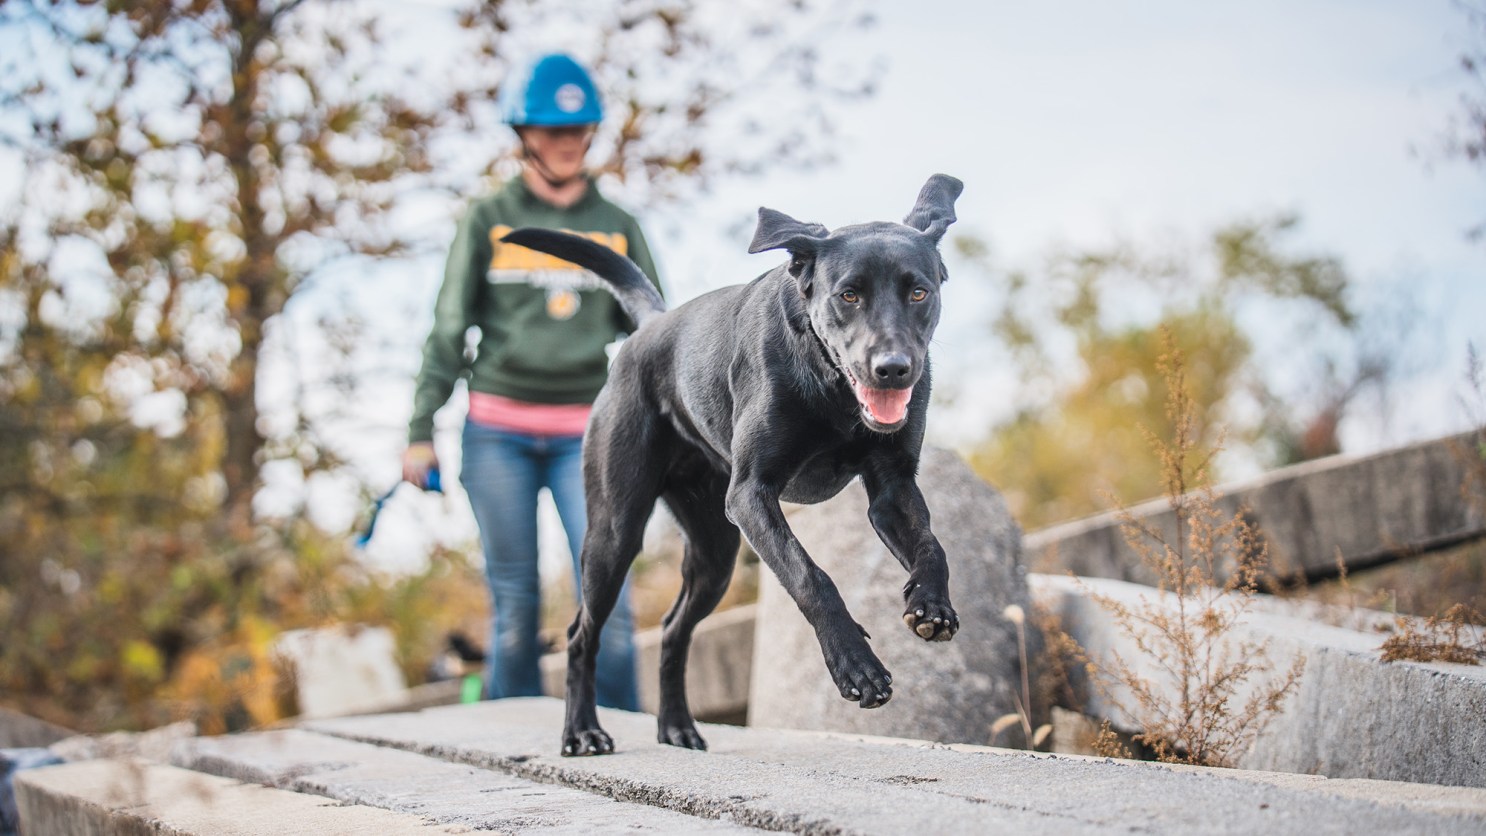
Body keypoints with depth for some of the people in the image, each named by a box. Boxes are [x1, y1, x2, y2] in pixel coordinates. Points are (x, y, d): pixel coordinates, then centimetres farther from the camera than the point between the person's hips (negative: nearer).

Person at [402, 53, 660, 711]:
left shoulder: (617, 228, 11)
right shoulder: (488, 223, 7)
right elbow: (448, 331, 6)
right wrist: (420, 432, 0)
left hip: (584, 434, 1)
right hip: (498, 432, 0)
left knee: (607, 594, -12)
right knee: (514, 601, 1)